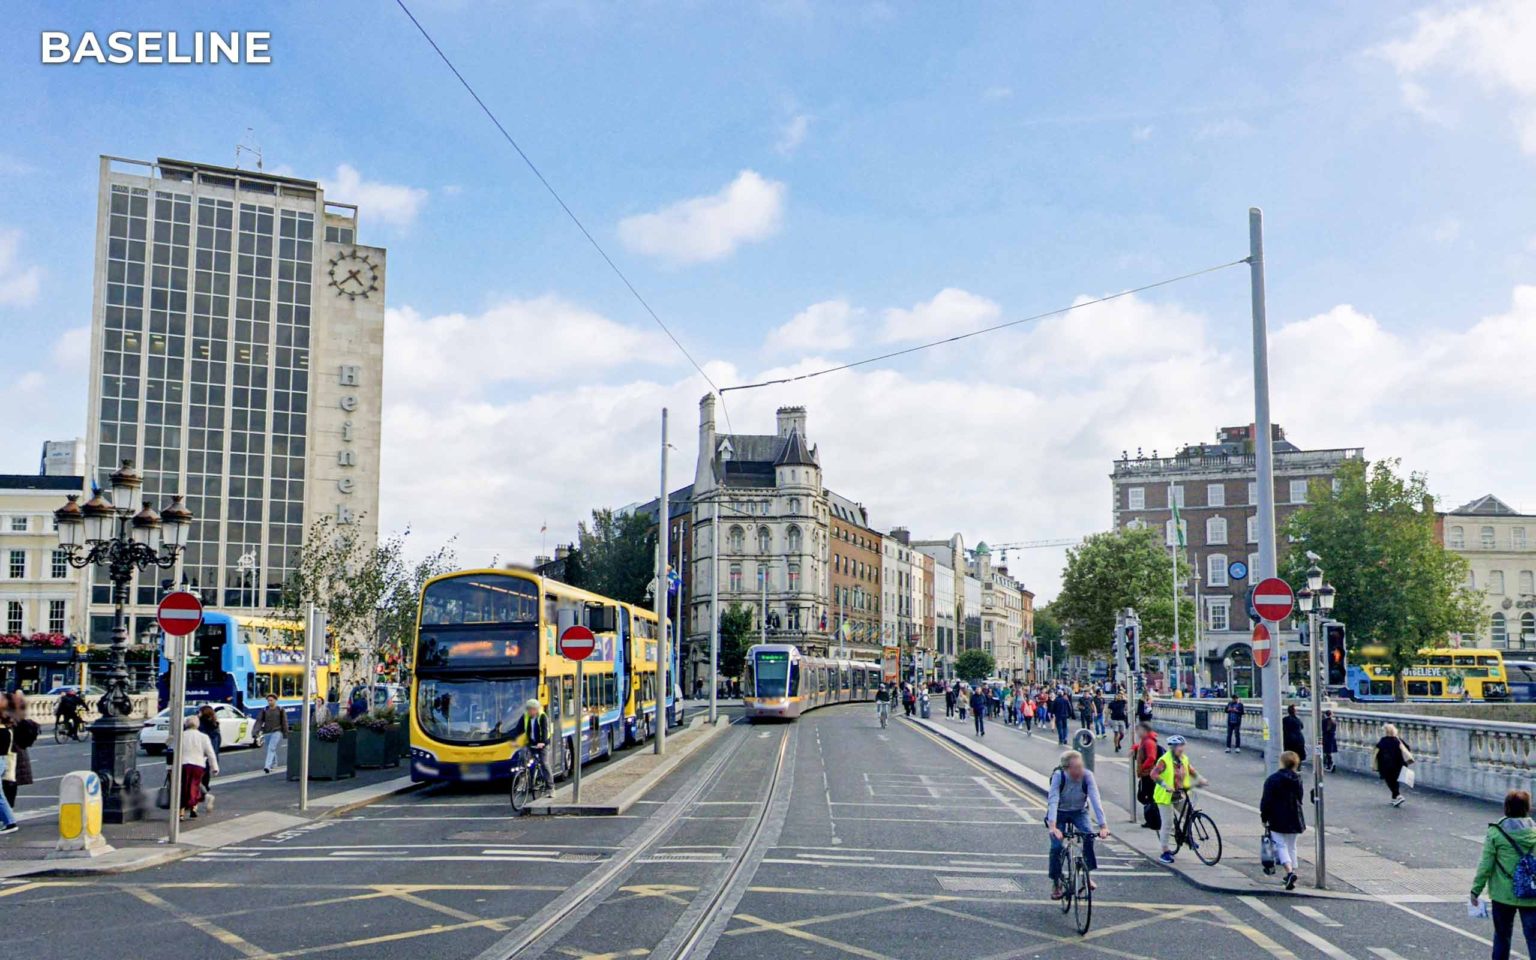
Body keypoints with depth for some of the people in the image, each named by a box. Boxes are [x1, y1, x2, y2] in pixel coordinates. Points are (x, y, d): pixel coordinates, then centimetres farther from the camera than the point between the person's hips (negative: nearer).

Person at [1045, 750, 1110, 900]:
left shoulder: (1087, 775, -26)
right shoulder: (1059, 776, -29)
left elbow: (1095, 800, -30)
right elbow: (1053, 801, -37)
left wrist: (1103, 826, -39)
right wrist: (1052, 826, -49)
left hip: (1079, 812, 1)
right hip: (1060, 813, -1)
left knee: (1089, 836, -26)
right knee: (1056, 846, -14)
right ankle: (1056, 883, 8)